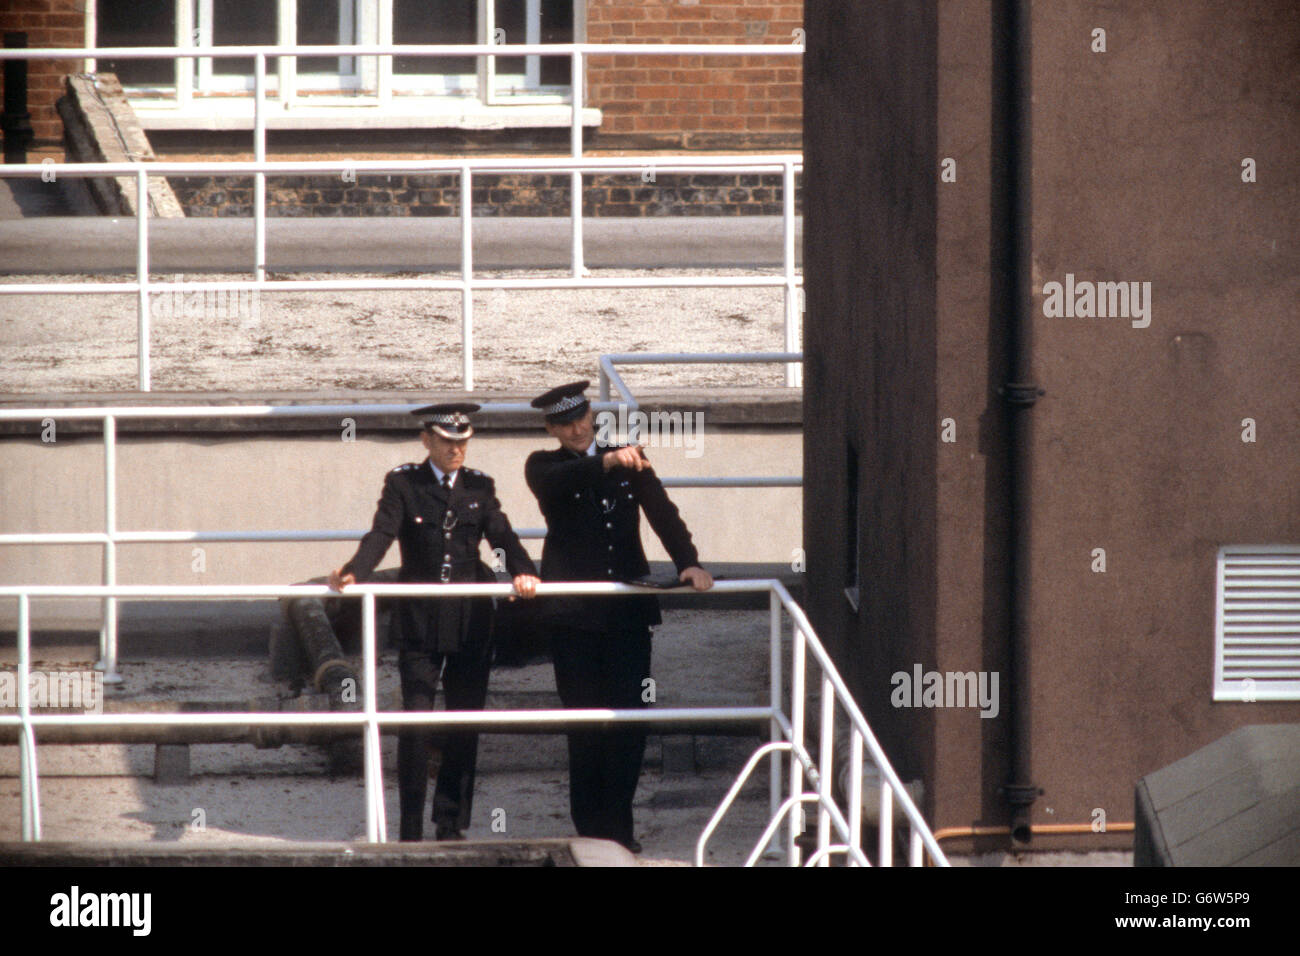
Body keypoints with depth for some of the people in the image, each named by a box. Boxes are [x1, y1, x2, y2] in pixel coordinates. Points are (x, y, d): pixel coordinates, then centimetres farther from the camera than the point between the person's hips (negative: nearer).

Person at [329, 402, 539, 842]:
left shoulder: (479, 487, 10)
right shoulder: (403, 483, 2)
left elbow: (502, 535, -1)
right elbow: (382, 533, -11)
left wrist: (523, 571, -22)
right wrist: (353, 572, -30)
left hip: (471, 622, 3)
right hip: (420, 622, -3)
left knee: (465, 724, 5)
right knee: (415, 725, -7)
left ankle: (452, 825, 15)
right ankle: (411, 832, 0)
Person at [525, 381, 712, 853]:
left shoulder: (630, 463, 13)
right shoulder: (544, 467, 6)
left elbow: (663, 512, 2)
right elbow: (559, 482, -17)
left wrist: (688, 562, -15)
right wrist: (606, 463, -35)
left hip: (628, 608, 2)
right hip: (575, 614, -2)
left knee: (629, 720, -3)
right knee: (585, 721, 0)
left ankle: (618, 825, 4)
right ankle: (591, 828, 5)